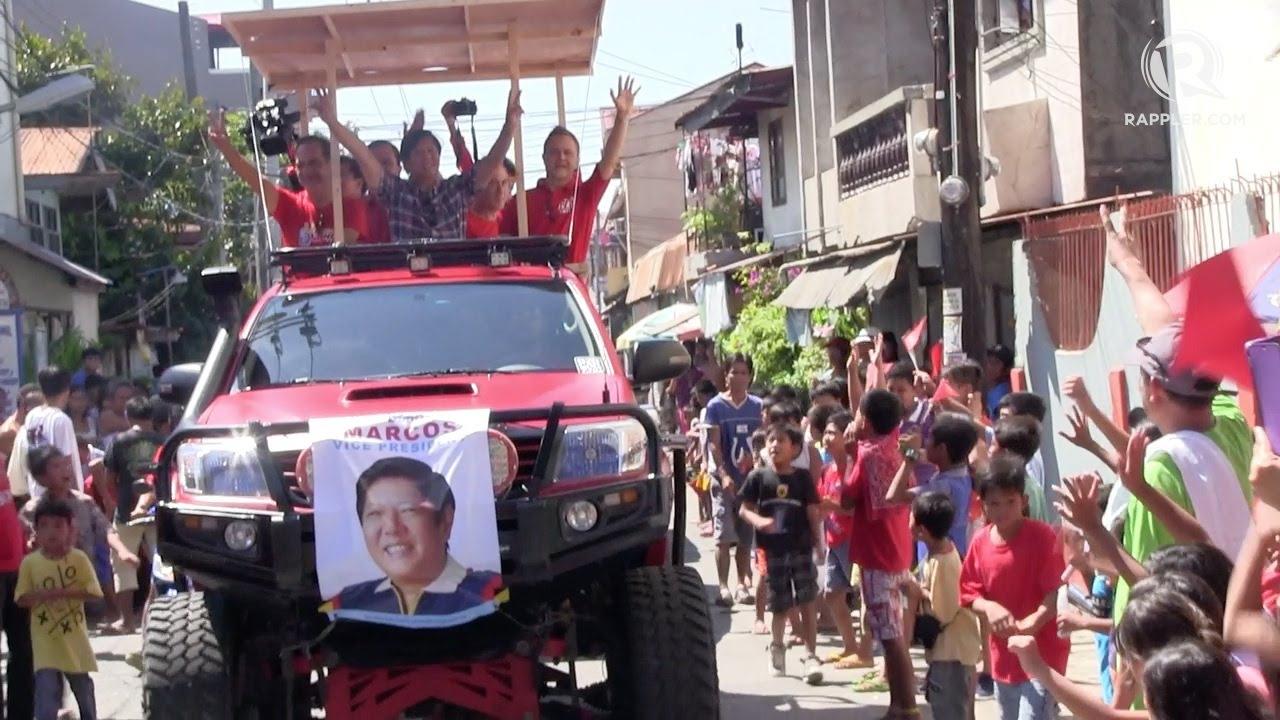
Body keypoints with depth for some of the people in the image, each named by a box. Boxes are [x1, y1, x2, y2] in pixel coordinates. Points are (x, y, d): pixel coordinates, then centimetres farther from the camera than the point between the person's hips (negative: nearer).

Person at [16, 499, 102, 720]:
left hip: (74, 638, 1)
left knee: (83, 688, 19)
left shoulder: (79, 558, -8)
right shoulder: (30, 562, -6)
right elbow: (21, 598, -4)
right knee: (46, 692, -10)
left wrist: (63, 592, -24)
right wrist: (43, 595, -24)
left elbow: (93, 591, -11)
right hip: (45, 641, -1)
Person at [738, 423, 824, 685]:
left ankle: (811, 656, -5)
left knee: (807, 602, -7)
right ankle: (777, 647, 33)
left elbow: (813, 513, 3)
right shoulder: (758, 477, 1)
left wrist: (818, 542, -5)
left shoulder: (803, 478, 2)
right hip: (773, 549, 0)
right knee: (780, 605, 9)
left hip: (801, 548, 0)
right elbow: (744, 509, 2)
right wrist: (758, 521, -18)